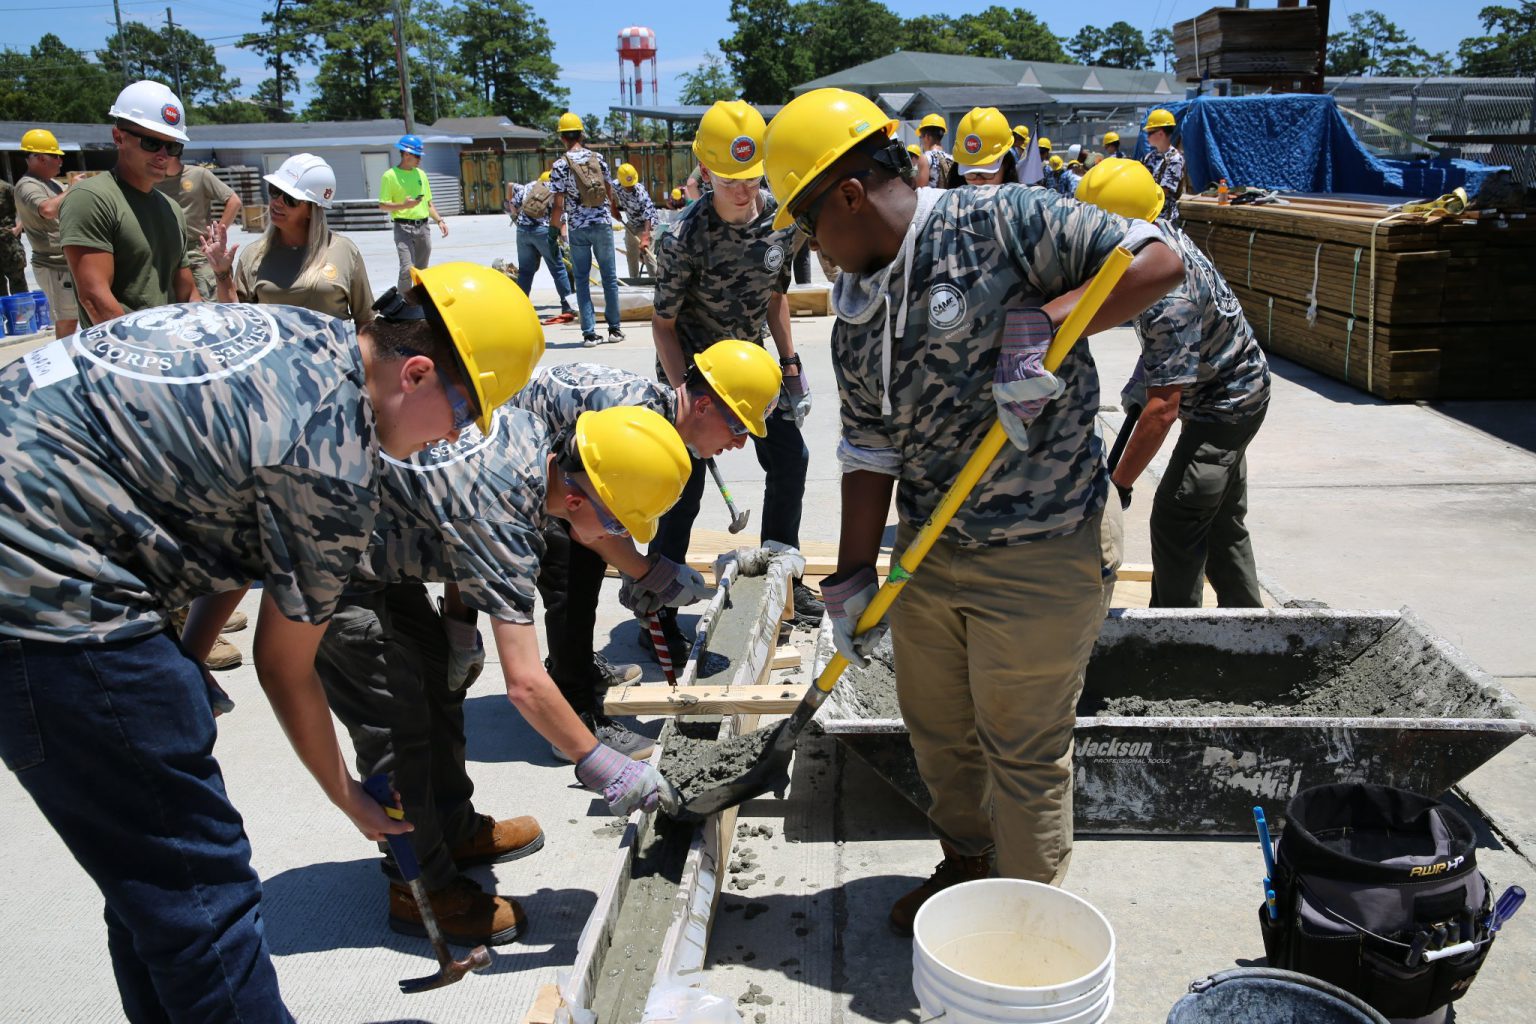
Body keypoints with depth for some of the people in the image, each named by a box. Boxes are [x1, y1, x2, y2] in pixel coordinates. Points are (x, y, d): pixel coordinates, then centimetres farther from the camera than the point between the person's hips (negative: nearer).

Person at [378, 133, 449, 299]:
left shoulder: (421, 174, 14)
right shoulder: (390, 176, -5)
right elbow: (382, 205, -6)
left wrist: (439, 220, 7)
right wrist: (404, 205, -21)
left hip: (423, 227, 6)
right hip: (403, 227, -6)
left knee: (422, 270, 10)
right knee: (407, 268, -16)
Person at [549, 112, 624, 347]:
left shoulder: (560, 165, -7)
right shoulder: (598, 158, 1)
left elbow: (559, 204, -9)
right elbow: (610, 192, 8)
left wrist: (558, 225, 9)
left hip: (577, 228, -2)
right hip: (602, 224, 2)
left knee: (582, 280, 6)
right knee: (609, 276, 10)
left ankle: (589, 333, 3)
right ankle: (614, 329, 15)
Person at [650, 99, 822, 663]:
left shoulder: (780, 216, -9)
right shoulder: (685, 237, -26)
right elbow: (664, 323, -18)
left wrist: (790, 362, 6)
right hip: (693, 370, -6)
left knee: (789, 460, 10)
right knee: (683, 490, -6)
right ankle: (656, 615, 7)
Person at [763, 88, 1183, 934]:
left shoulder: (998, 223, -15)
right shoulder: (855, 316, 7)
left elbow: (1156, 263, -18)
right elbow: (870, 452, 8)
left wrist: (1042, 324, -29)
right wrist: (852, 578, 6)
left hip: (1038, 555, -7)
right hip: (929, 549, 7)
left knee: (1022, 748, 7)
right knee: (935, 723, 21)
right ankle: (965, 862, 48)